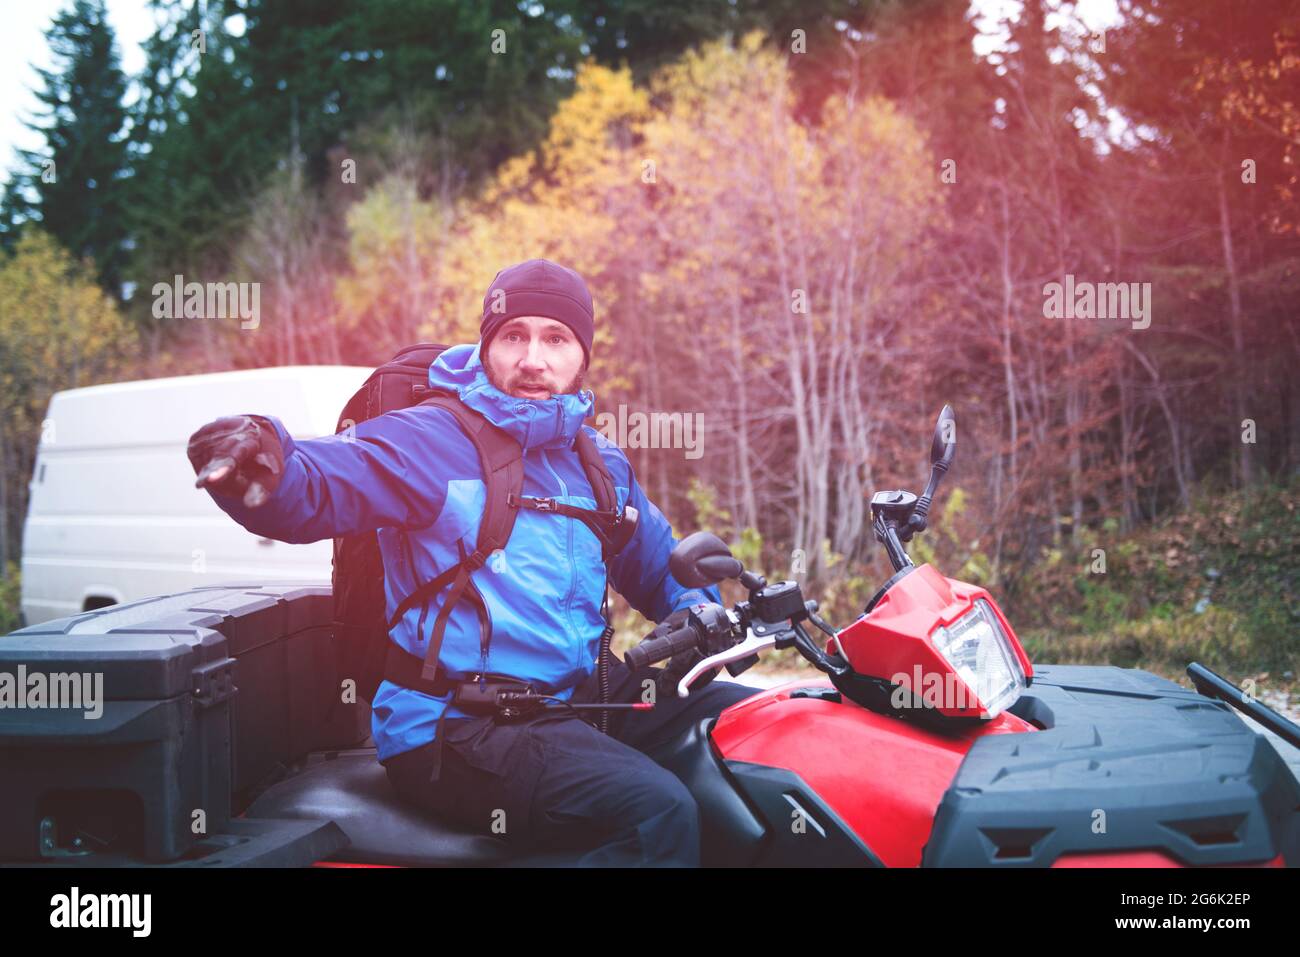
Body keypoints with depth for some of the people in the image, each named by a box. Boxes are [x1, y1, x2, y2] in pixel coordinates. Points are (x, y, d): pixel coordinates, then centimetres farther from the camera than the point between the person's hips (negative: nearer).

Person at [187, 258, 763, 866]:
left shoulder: (602, 464, 16)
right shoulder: (427, 440, -5)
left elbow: (660, 565, 28)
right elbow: (314, 489, -20)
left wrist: (695, 611, 5)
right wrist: (267, 462, -44)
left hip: (581, 699, 8)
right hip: (454, 726, -7)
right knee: (656, 811, -30)